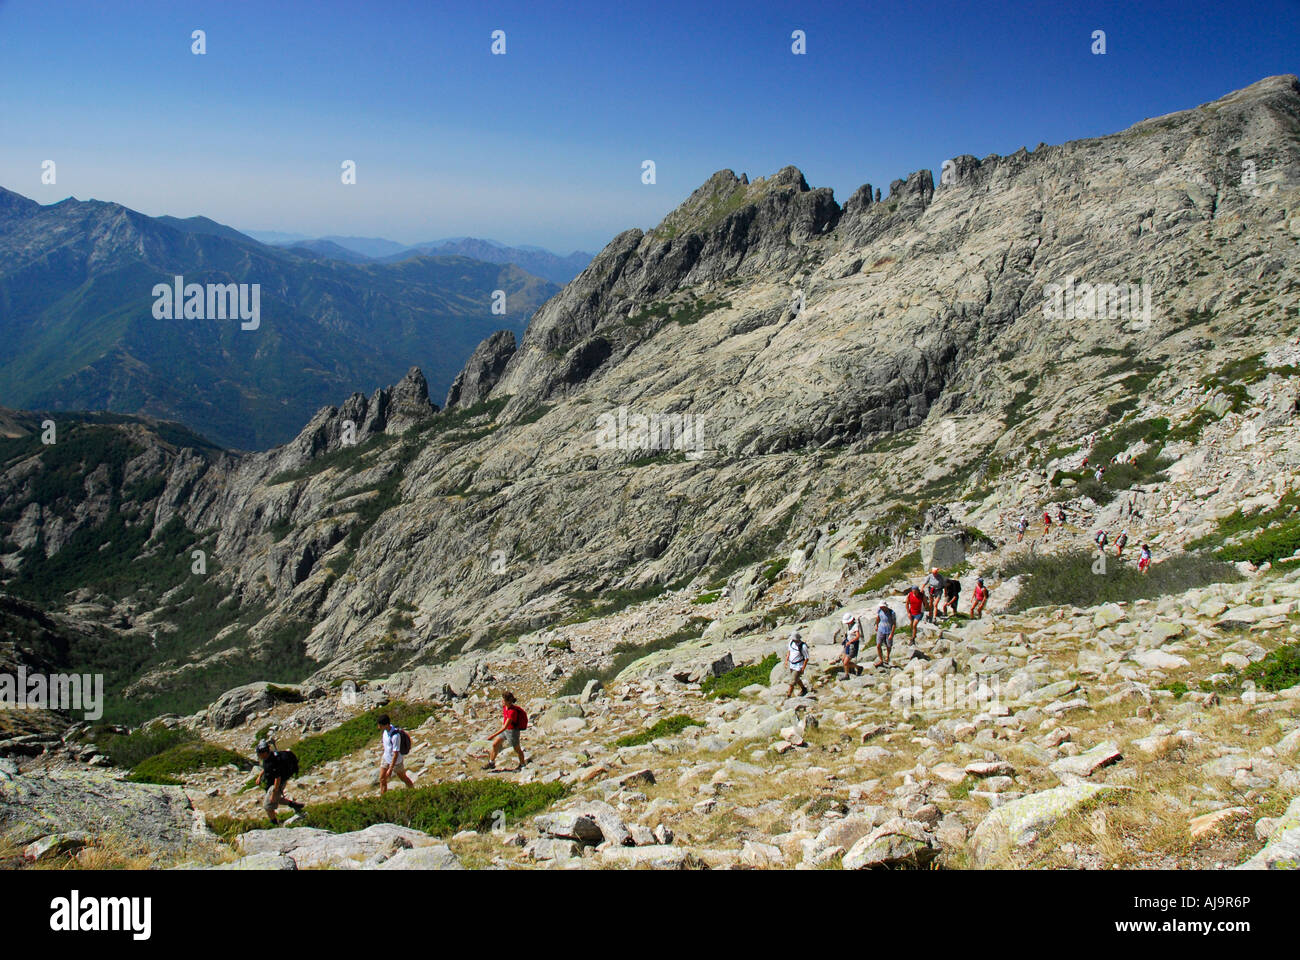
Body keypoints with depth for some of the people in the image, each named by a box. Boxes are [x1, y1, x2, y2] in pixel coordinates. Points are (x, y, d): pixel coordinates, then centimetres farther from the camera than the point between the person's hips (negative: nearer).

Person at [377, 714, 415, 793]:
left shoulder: (395, 736, -37)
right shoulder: (385, 730, -13)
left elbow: (396, 754, -31)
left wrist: (390, 769, -26)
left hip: (396, 761, -7)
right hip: (386, 758, 7)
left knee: (403, 778, 16)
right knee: (382, 779, 9)